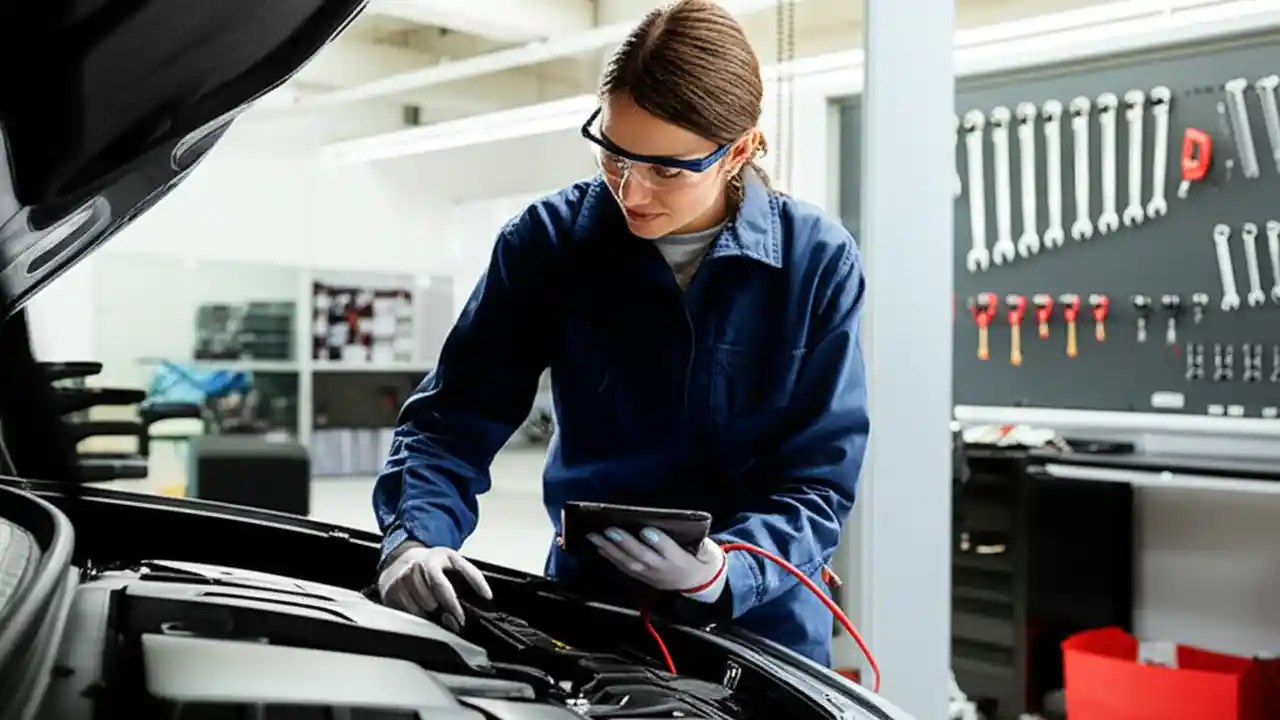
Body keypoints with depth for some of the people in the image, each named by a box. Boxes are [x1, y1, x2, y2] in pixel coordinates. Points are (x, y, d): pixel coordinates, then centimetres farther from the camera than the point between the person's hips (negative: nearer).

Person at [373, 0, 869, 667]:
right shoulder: (549, 240, -10)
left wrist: (722, 573, -31)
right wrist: (416, 537, -28)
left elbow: (818, 480, -13)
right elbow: (453, 417, -9)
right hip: (587, 609, 1)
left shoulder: (818, 262, -13)